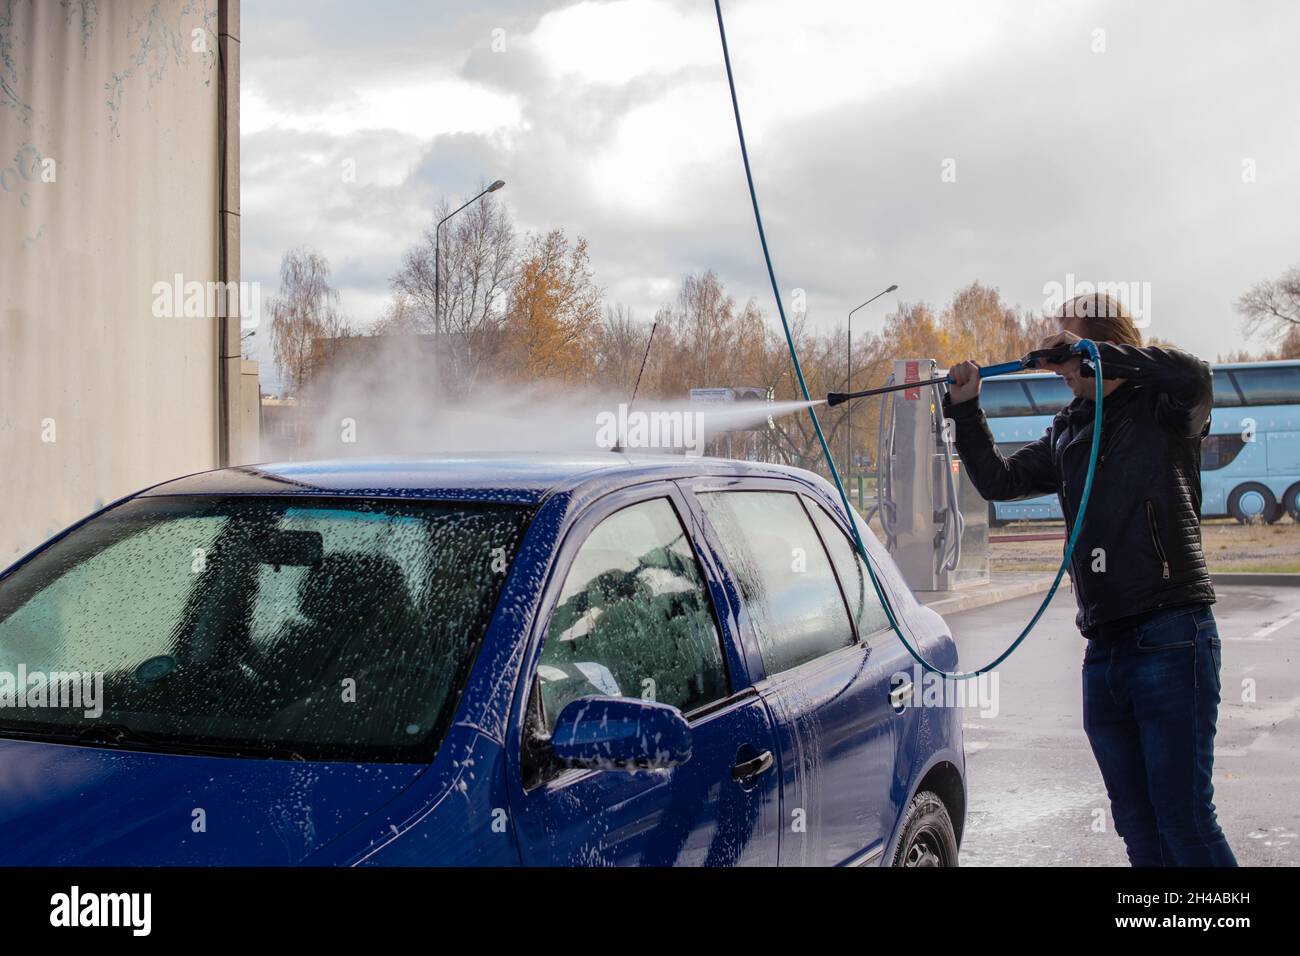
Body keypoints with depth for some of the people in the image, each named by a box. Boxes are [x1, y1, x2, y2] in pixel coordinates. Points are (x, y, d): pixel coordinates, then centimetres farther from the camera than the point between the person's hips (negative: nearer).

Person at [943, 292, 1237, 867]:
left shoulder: (1163, 412, -3)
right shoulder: (1067, 435, 17)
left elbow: (1193, 376, -24)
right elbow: (1000, 481, 17)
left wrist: (1093, 350, -20)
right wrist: (966, 411, 6)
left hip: (1171, 640, -7)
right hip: (1104, 651, 7)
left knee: (1184, 819, -8)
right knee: (1136, 824, 13)